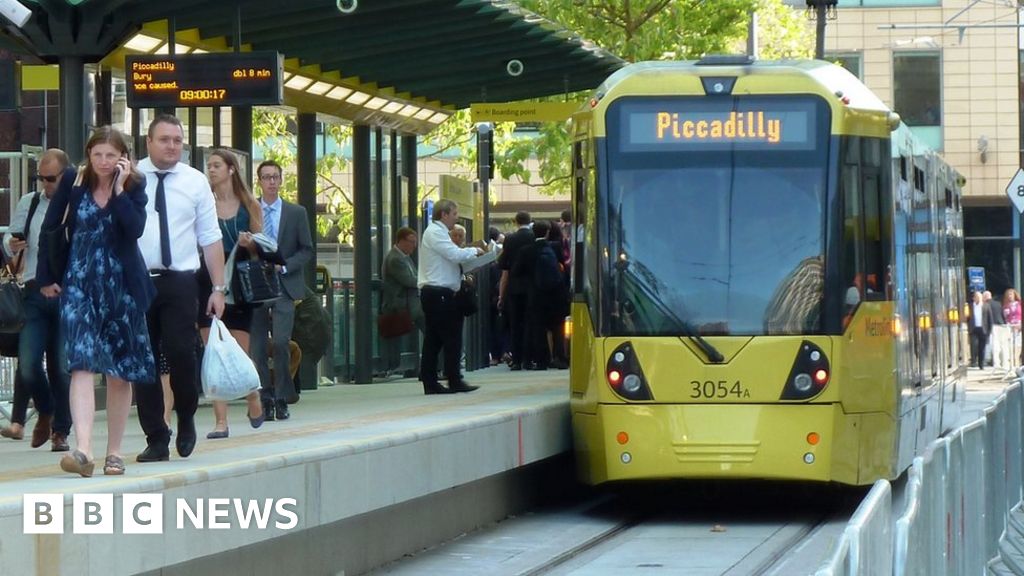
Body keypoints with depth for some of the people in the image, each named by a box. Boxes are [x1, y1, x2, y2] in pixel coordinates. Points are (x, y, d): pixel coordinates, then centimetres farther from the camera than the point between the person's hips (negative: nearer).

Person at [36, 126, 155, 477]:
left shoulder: (134, 188, 1)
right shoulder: (74, 186, 1)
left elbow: (135, 228, -16)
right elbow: (50, 230, 8)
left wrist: (119, 189, -16)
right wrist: (46, 277, 7)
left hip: (121, 286, 1)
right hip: (80, 286, -1)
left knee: (120, 371, 8)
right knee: (83, 365, -16)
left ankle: (114, 452, 18)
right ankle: (83, 450, -27)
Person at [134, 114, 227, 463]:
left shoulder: (195, 182, 6)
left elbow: (210, 238, 6)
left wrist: (218, 288, 0)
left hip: (180, 282, 0)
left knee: (181, 354, -12)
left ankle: (186, 420, 14)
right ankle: (156, 439, 11)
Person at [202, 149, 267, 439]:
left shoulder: (249, 206, 6)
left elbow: (259, 251, 10)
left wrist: (250, 243, -11)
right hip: (208, 282, 1)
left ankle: (254, 401, 27)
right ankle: (221, 421, -1)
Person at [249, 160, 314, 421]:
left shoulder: (296, 213, 7)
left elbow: (306, 250, 7)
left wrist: (283, 267, -8)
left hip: (284, 285, -1)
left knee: (280, 341, -15)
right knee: (257, 348, -1)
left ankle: (282, 400, -6)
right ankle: (266, 400, 5)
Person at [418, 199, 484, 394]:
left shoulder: (437, 232, 21)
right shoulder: (435, 232, -10)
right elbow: (455, 254, -19)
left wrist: (462, 276, 11)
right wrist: (474, 251, -3)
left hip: (432, 292, 10)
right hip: (439, 293, -10)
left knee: (433, 340, 7)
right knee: (451, 337, -7)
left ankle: (430, 382, 7)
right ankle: (454, 381, -6)